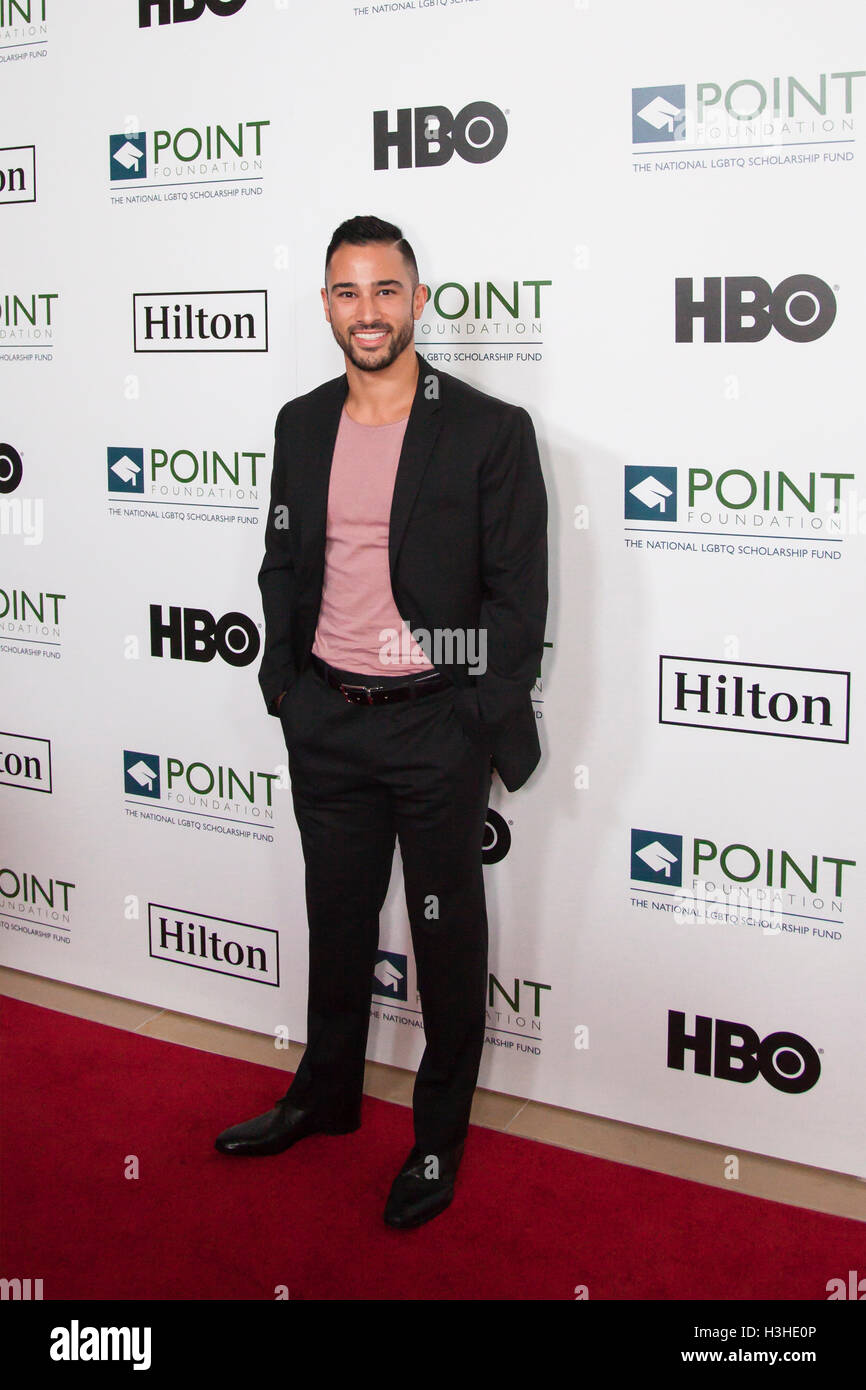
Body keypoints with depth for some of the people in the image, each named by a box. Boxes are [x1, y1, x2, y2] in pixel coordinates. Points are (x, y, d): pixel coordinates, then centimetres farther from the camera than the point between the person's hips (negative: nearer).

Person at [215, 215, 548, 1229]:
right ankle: (325, 1098, 40)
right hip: (325, 723, 5)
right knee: (336, 918, 19)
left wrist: (488, 726, -11)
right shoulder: (301, 425, 6)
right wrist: (283, 685, 8)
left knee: (447, 935, 10)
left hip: (438, 726, -4)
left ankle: (439, 1136, 29)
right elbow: (282, 566, 13)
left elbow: (518, 593, -9)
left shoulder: (490, 431, -9)